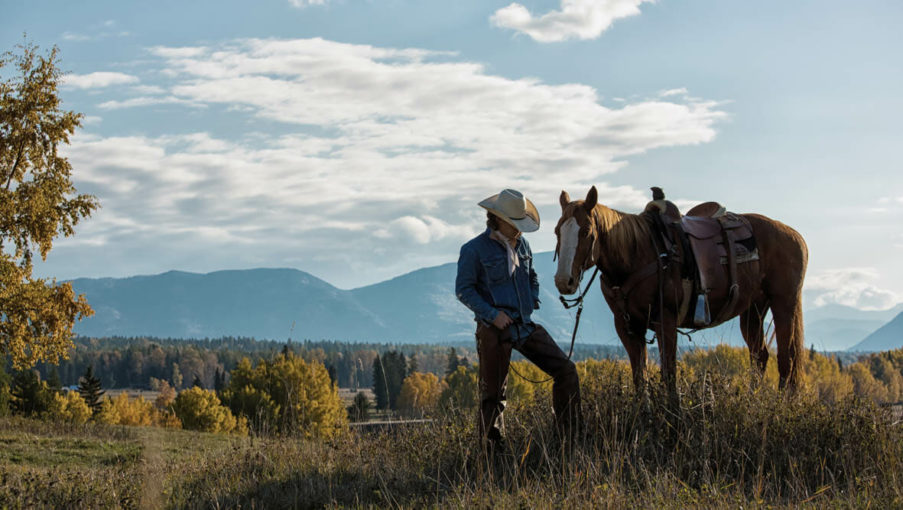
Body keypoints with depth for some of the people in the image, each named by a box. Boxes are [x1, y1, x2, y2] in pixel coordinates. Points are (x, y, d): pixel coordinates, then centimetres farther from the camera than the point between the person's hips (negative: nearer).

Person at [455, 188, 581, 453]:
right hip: (494, 329, -6)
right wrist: (492, 313, -18)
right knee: (493, 393, 0)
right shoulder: (474, 250, -8)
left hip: (525, 325, 6)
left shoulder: (521, 245, 12)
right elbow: (463, 290, -8)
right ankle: (492, 450, 11)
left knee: (566, 371, 0)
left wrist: (532, 301, 7)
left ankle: (571, 435, 10)